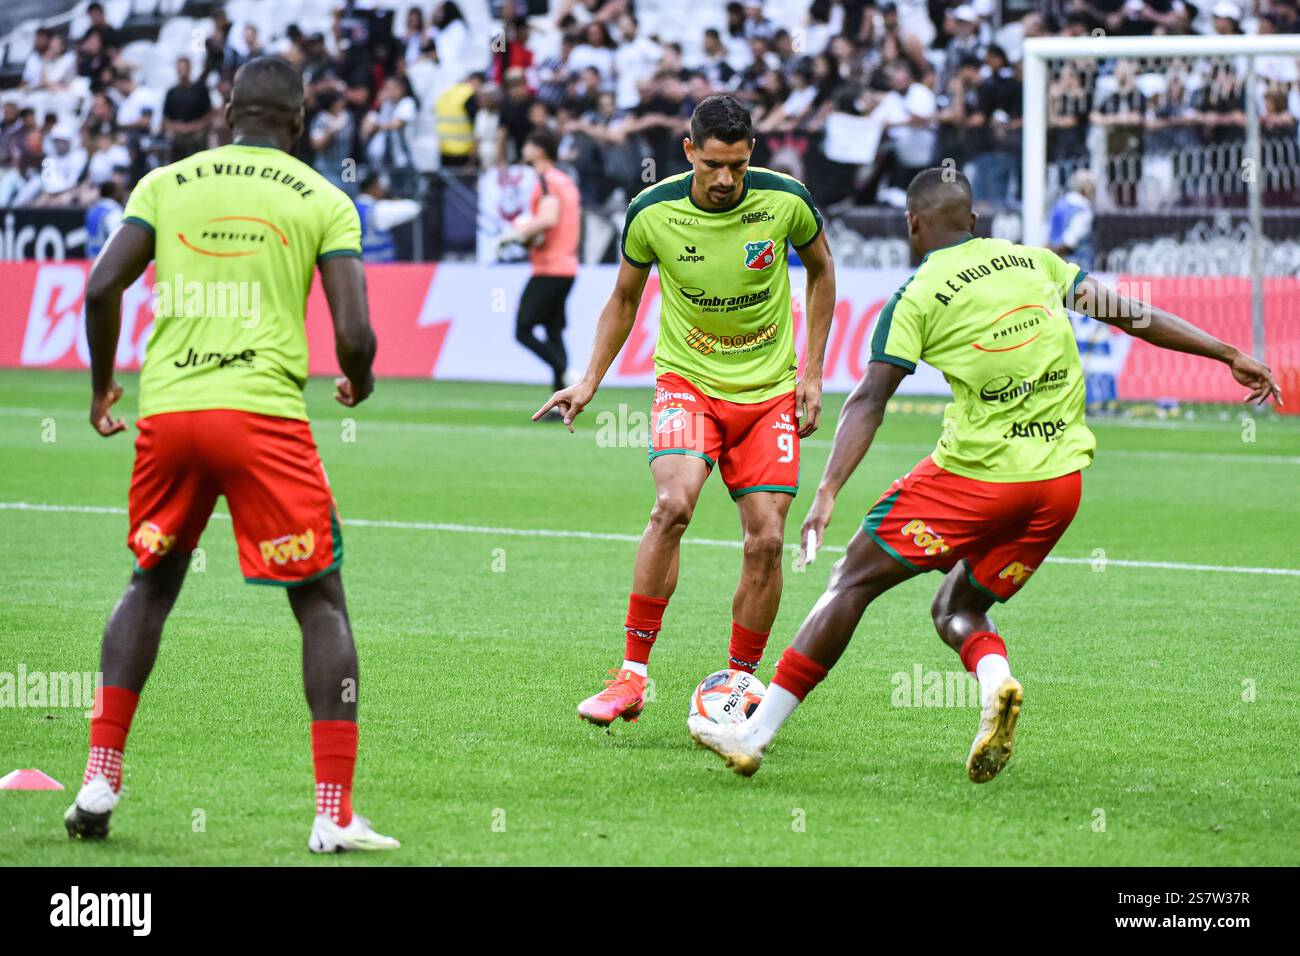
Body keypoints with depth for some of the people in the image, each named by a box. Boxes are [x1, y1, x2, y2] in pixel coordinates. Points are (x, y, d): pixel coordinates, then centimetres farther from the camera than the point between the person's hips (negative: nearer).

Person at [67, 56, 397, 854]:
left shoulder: (166, 183, 10)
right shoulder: (324, 201, 5)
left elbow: (102, 289, 2)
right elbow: (354, 333, -3)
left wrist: (103, 386, 19)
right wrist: (359, 384, 20)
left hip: (167, 410, 3)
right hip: (266, 414, -3)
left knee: (152, 587, 23)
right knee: (322, 603, 6)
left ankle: (100, 780, 16)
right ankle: (336, 814, -2)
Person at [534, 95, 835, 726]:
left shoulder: (784, 200, -12)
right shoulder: (653, 211, -12)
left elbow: (821, 269, 9)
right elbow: (624, 299, 7)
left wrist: (811, 370, 4)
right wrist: (589, 382, -1)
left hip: (769, 390, 1)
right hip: (687, 381, -1)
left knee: (766, 539, -7)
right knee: (673, 504, -26)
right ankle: (632, 674, -20)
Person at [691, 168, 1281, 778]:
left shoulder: (917, 298, -1)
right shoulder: (1032, 261, 13)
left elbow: (869, 400, -10)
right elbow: (1126, 312, 15)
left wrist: (827, 492, -15)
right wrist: (1230, 355, 22)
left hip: (975, 473, -5)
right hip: (1061, 480, 5)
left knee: (853, 583, 6)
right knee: (959, 609, 20)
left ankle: (754, 734, 4)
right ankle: (995, 680, -14)